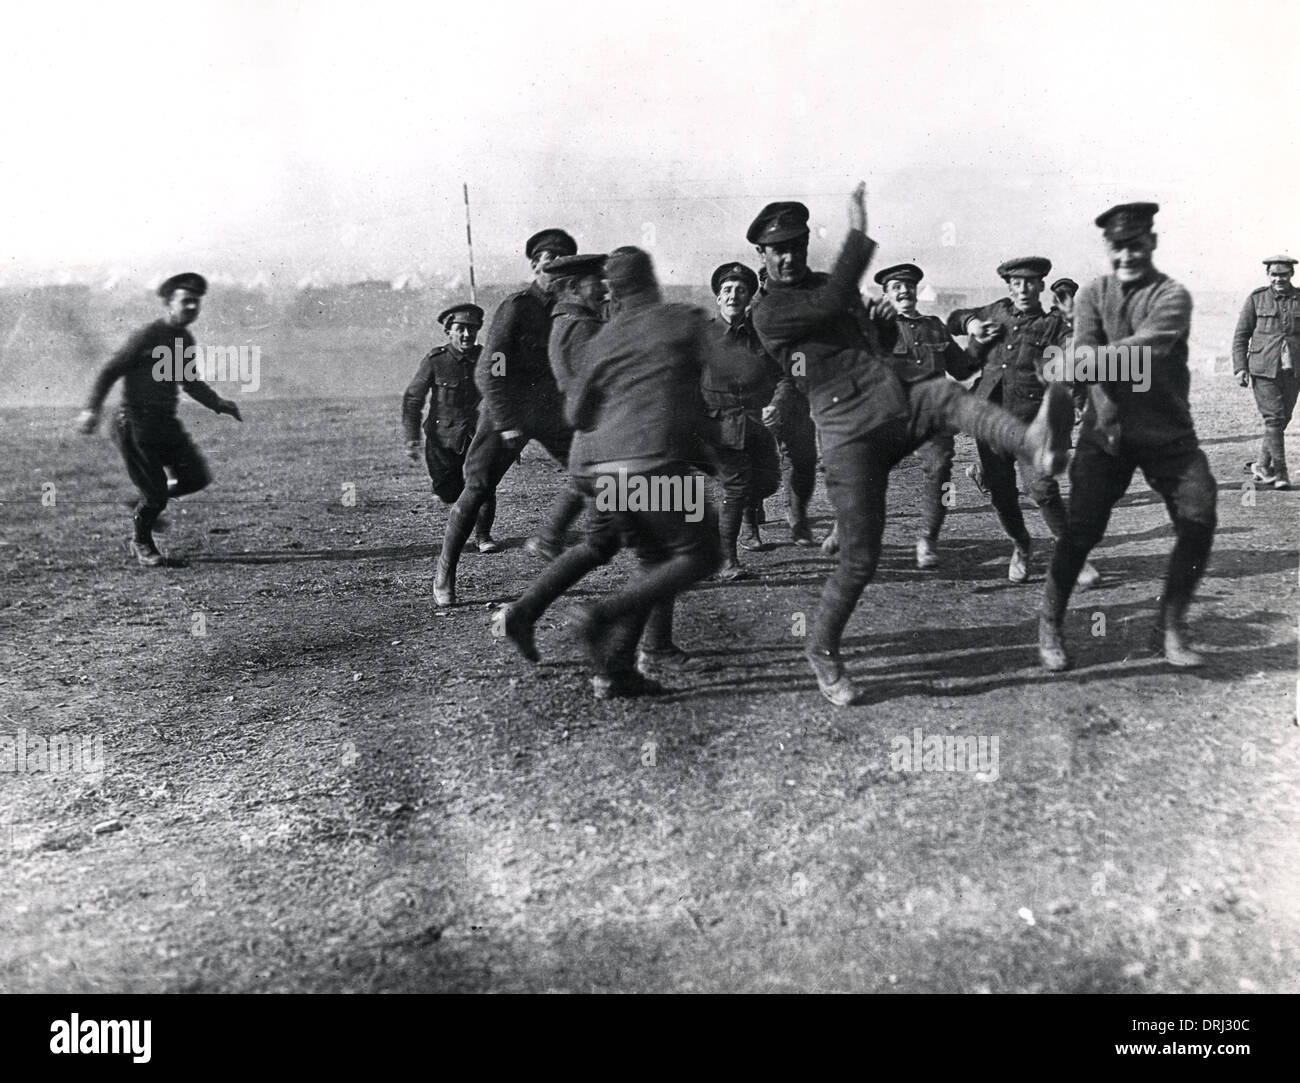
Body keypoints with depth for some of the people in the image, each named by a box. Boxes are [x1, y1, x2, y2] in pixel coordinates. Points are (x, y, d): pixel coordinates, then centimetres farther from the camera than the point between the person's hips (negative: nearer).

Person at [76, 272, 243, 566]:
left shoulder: (185, 341, 11)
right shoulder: (147, 336, -12)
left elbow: (190, 383, 24)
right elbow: (109, 371, -10)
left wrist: (218, 403, 11)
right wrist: (92, 409, -19)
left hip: (167, 422, 7)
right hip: (135, 425, -7)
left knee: (198, 478, -4)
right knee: (155, 492, -6)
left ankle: (150, 502, 23)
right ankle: (141, 542, 21)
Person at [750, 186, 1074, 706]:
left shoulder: (826, 284, 23)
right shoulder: (767, 313, 1)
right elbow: (831, 304, -17)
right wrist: (858, 234, -16)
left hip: (899, 404, 5)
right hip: (850, 434, -5)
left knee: (948, 394, -30)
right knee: (859, 559, -7)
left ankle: (1034, 442, -59)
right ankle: (821, 651, 13)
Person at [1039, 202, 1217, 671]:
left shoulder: (1171, 296, -4)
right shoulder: (1093, 294, 4)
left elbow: (1148, 348, -23)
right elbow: (1087, 356, -12)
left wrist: (1099, 356, -37)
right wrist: (1108, 416, -28)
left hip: (1168, 433, 0)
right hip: (1107, 430, 0)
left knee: (1198, 521, -9)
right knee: (1080, 528, -7)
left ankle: (1170, 628, 10)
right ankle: (1050, 626, 12)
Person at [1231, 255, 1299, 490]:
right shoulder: (1256, 298, 3)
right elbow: (1240, 336, 5)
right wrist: (1240, 368, -3)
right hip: (1263, 369, -3)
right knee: (1274, 418, -8)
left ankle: (1262, 465, 22)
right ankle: (1280, 472, -3)